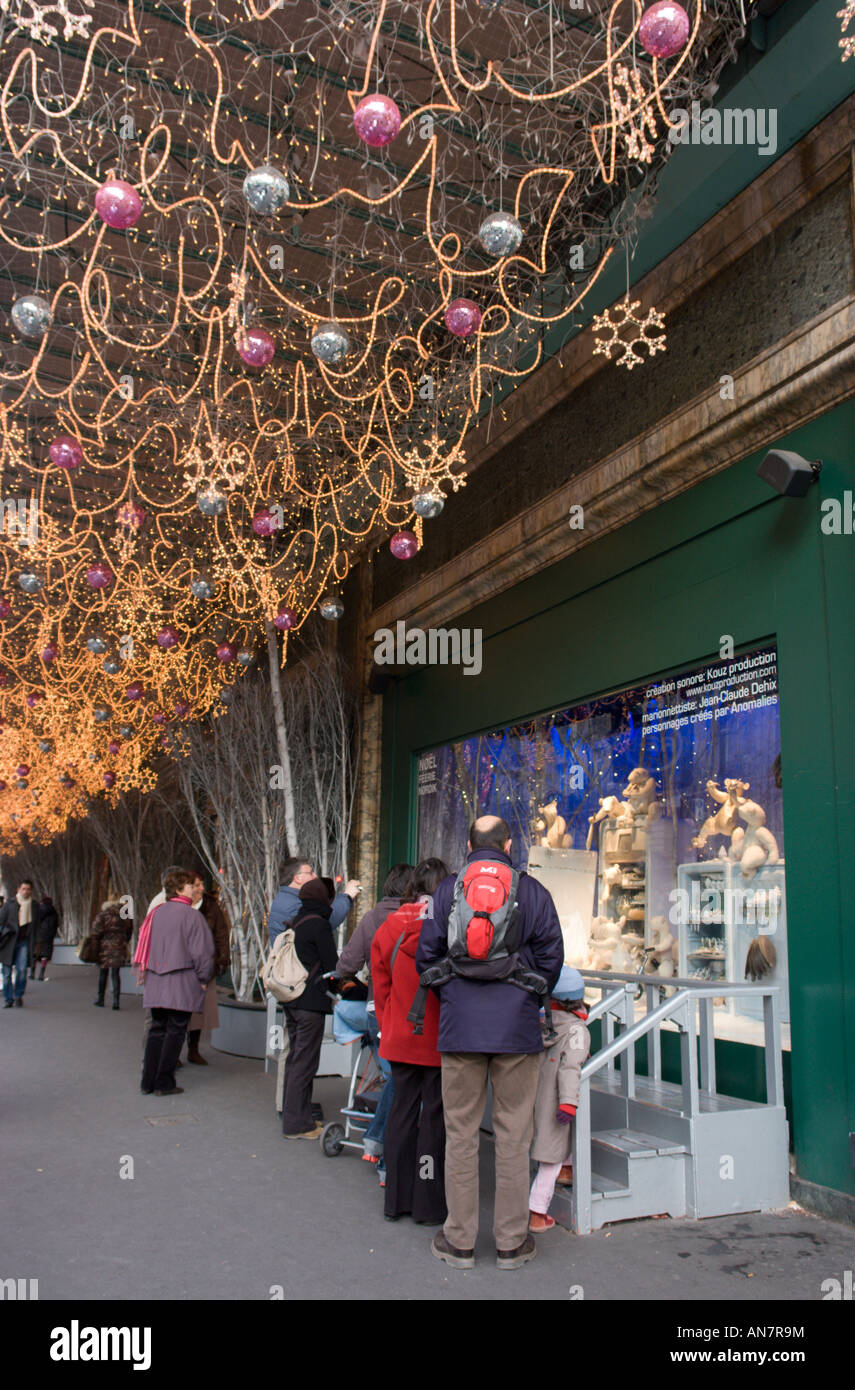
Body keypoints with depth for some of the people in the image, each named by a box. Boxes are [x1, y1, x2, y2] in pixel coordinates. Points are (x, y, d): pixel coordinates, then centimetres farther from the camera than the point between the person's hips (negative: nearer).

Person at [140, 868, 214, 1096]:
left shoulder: (157, 912, 7)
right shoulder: (191, 915, -12)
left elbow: (148, 945, 13)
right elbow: (201, 951, -12)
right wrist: (203, 979, 0)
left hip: (156, 983, 6)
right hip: (182, 983, -6)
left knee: (156, 1029, 13)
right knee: (175, 1031, 2)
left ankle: (148, 1081, 15)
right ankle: (164, 1083, 5)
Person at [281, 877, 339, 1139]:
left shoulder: (295, 922, 11)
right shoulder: (319, 924, -12)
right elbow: (331, 964, -10)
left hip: (291, 999, 8)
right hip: (311, 1001, -8)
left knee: (295, 1056, 15)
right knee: (305, 1060, -3)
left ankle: (296, 1116, 24)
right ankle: (297, 1124, 1)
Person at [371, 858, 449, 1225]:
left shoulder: (389, 927, -1)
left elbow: (380, 986, 6)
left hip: (399, 1040, 4)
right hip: (439, 1042, -4)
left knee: (402, 1110, 14)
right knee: (434, 1117, 6)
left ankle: (396, 1199, 24)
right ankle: (429, 1205, 14)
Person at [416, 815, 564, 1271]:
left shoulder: (446, 890, 3)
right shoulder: (532, 890, 2)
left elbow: (427, 956, 4)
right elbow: (551, 955, 2)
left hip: (459, 1027, 0)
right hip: (517, 1027, 0)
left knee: (460, 1134, 9)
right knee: (513, 1136, 8)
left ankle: (459, 1241, 18)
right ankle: (511, 1242, 16)